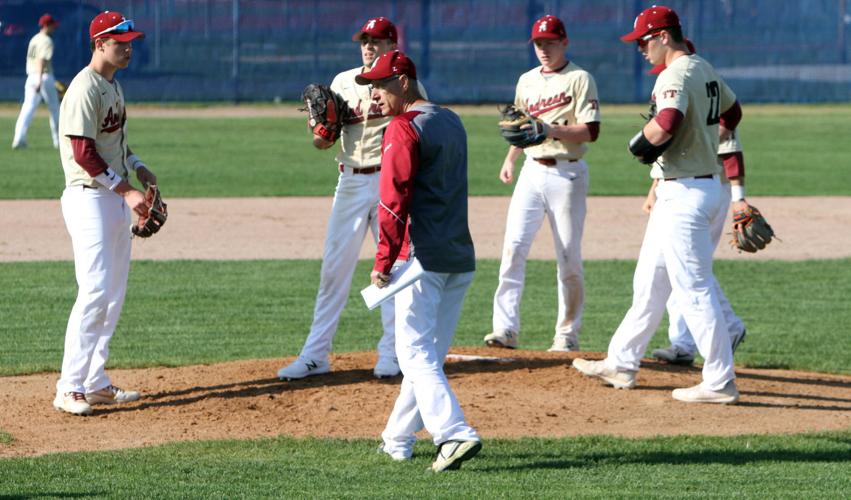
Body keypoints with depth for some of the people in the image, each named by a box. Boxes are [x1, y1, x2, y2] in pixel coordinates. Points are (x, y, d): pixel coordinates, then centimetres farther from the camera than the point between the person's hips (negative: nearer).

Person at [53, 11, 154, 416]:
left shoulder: (113, 85, 15)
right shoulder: (86, 89, -16)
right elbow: (83, 153, -21)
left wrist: (137, 167, 9)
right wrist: (126, 190, -22)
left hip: (116, 200, 10)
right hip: (90, 199, -10)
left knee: (114, 294, 11)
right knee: (95, 291, -15)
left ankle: (95, 382, 16)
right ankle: (69, 389, -13)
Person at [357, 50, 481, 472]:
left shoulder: (404, 128, -9)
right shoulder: (452, 122, 17)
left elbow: (394, 201, -15)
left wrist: (383, 263, -16)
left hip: (424, 259, -8)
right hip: (462, 260, 8)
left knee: (416, 353, -9)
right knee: (428, 353, 14)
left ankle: (454, 433, -24)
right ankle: (398, 439, 23)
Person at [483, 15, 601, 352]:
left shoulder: (579, 79, -5)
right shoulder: (527, 81, 14)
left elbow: (590, 131, -13)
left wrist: (551, 129, -23)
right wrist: (510, 159, 10)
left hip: (567, 174, -5)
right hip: (532, 170, 5)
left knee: (569, 257, 0)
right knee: (513, 247, -8)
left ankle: (568, 333, 8)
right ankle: (506, 329, -11)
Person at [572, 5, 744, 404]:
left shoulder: (675, 76, -17)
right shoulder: (705, 70, 13)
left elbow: (666, 124, -34)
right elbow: (732, 113, 28)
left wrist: (640, 143, -15)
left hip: (684, 193, -10)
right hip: (706, 183, 10)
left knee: (693, 289, -7)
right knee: (649, 281, 18)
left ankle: (720, 382, -5)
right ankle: (622, 363, 26)